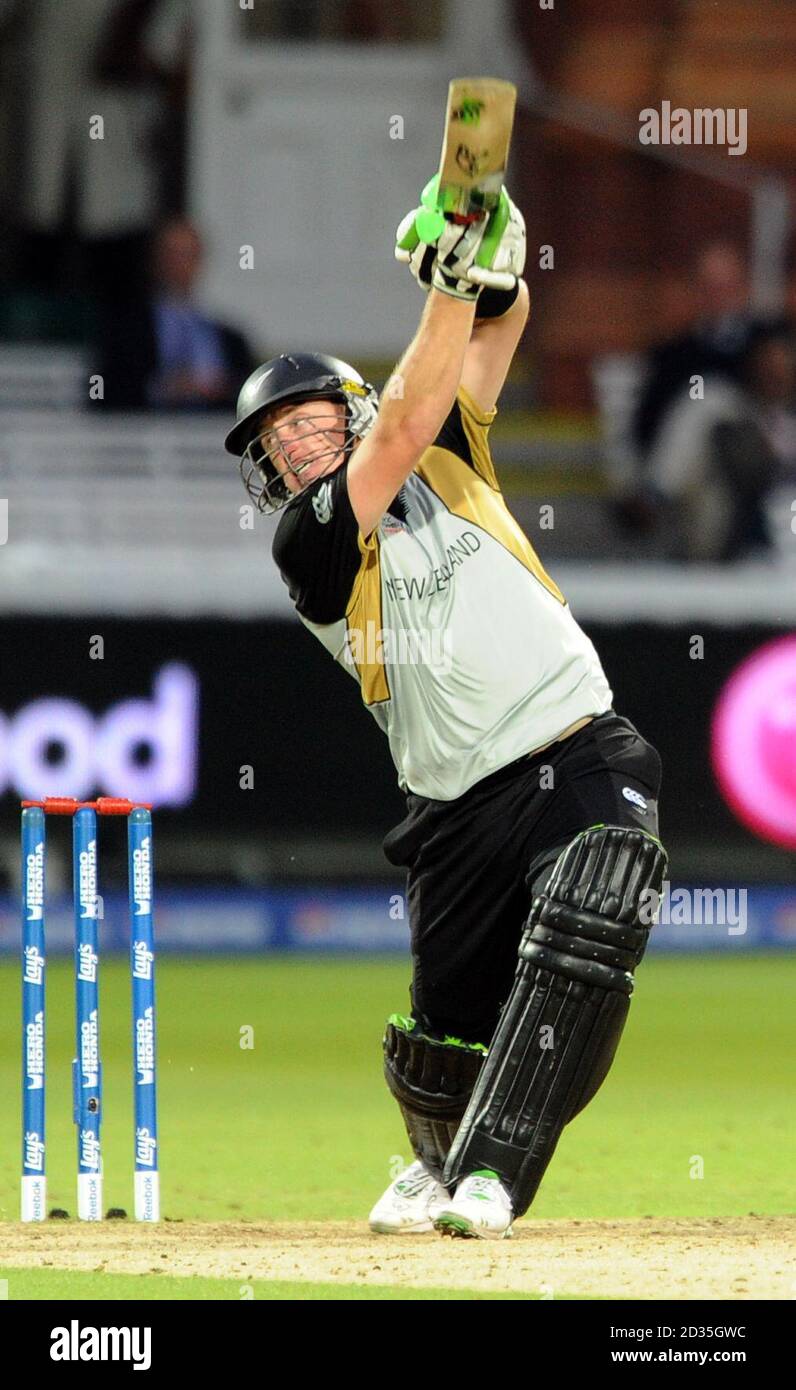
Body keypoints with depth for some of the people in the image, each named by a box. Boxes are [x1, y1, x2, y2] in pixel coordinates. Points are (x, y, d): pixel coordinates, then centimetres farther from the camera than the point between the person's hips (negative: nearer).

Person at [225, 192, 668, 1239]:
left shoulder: (447, 463, 10)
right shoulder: (308, 545, -2)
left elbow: (505, 321, 4)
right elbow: (403, 424, -16)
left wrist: (490, 267, -19)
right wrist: (451, 289, -22)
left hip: (588, 767, 1)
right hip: (461, 805, -1)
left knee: (577, 952, -23)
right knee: (449, 1024, 3)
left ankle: (488, 1173, -20)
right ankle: (440, 1163, 36)